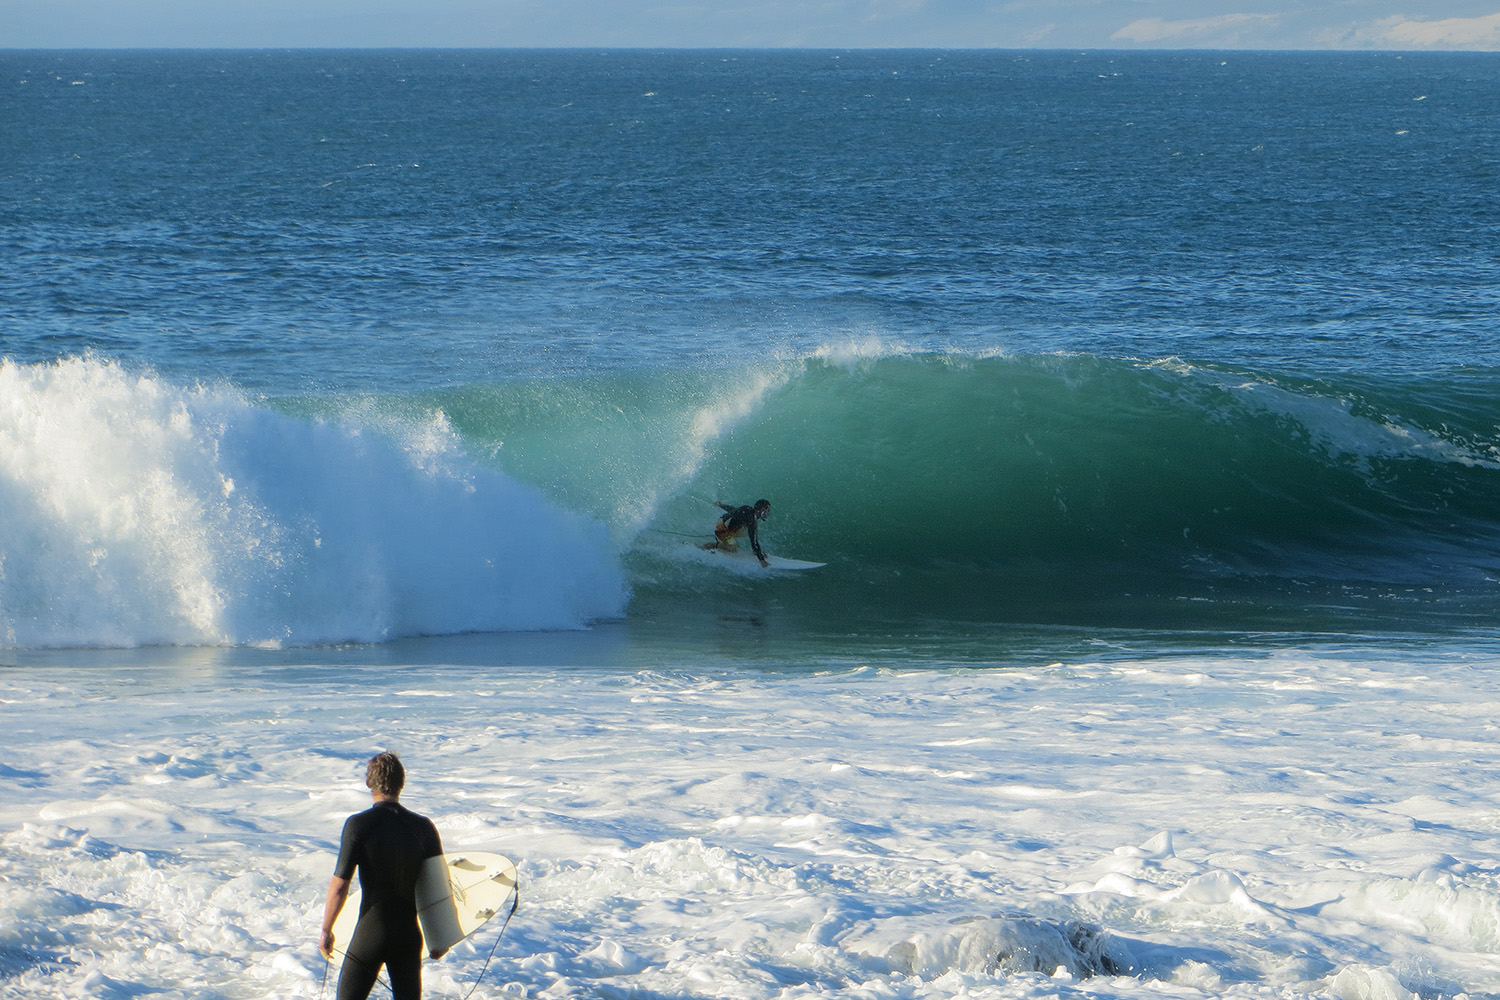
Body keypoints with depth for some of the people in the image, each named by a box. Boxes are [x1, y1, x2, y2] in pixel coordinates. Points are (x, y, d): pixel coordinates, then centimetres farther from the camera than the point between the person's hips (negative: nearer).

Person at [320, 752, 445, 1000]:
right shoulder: (423, 827, -2)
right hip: (409, 934, 3)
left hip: (371, 933, -3)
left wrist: (326, 930, -1)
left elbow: (339, 886, -13)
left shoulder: (358, 824, -12)